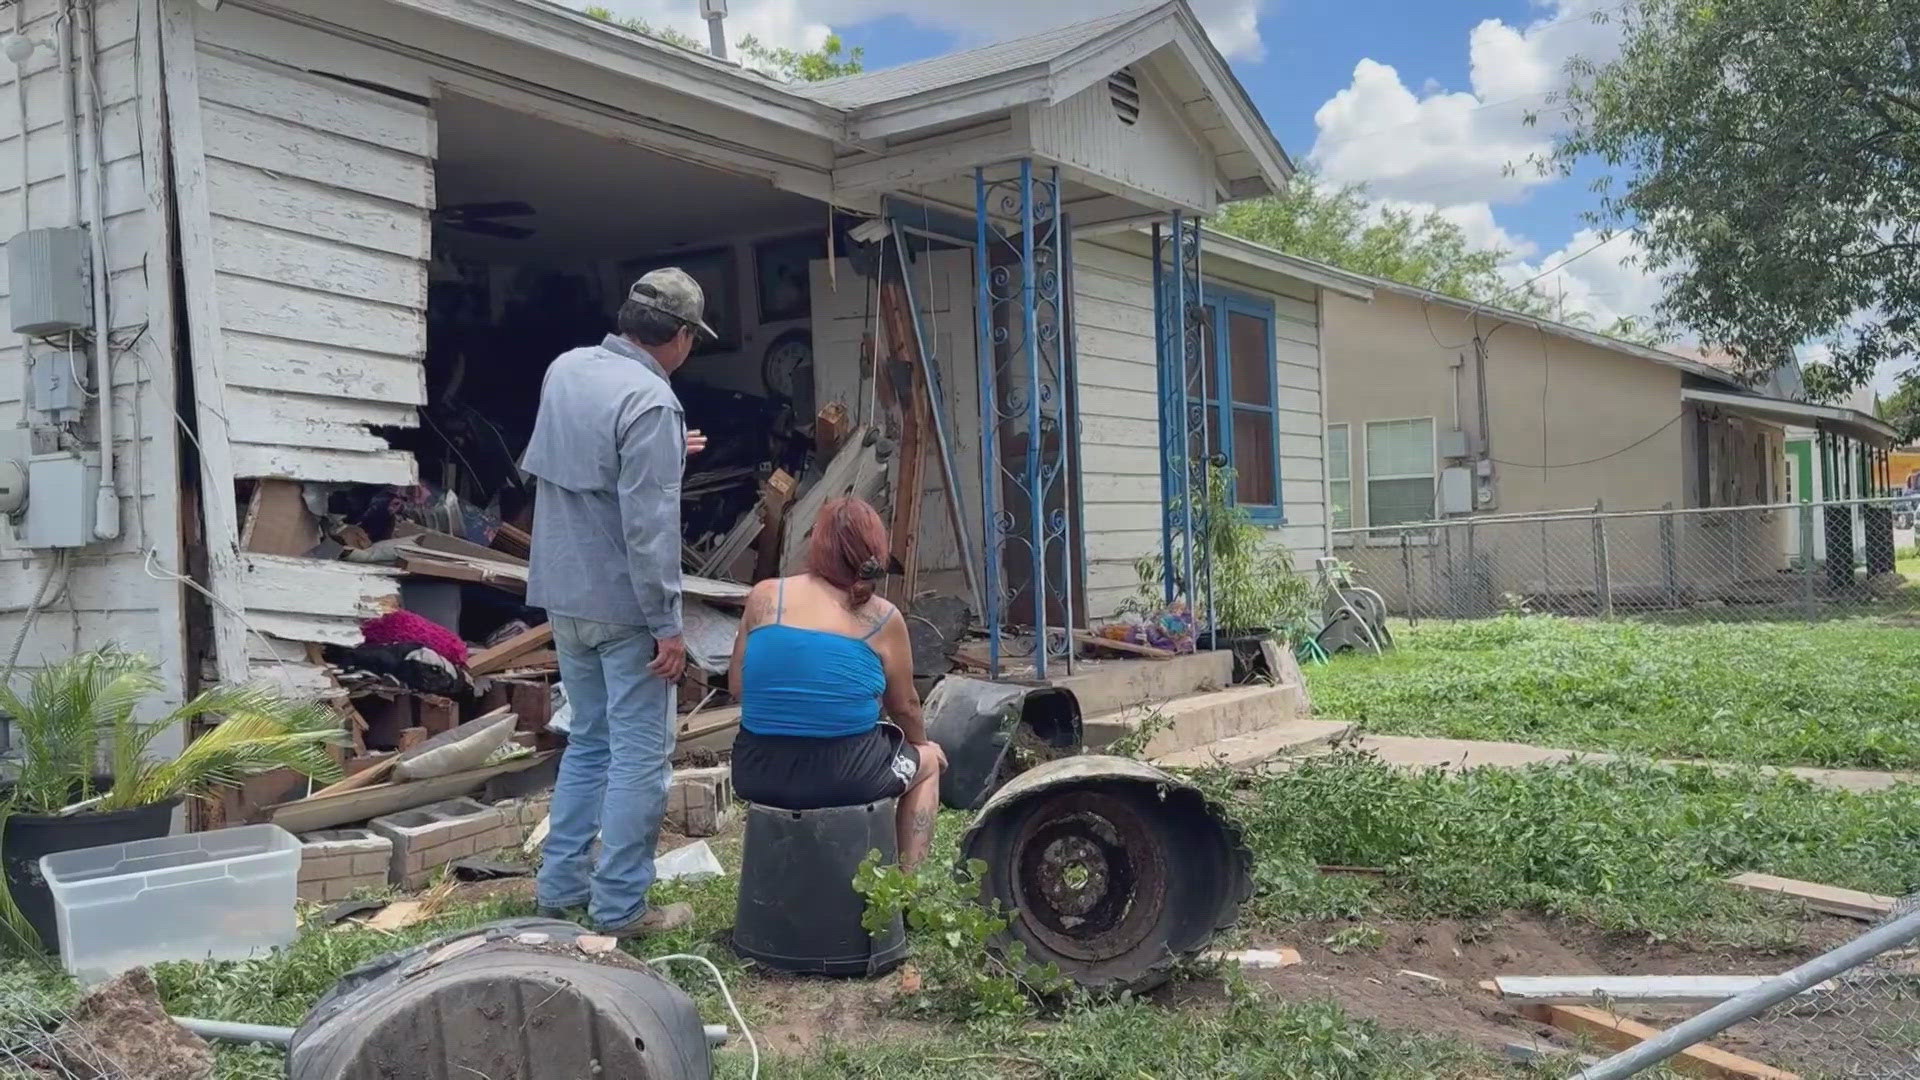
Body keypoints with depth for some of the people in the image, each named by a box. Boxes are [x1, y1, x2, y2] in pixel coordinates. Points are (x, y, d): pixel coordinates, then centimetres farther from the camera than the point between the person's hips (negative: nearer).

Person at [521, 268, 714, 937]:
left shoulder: (565, 369, 6)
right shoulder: (649, 400, -19)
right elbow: (649, 525, -22)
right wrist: (667, 623, -17)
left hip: (563, 594, 8)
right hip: (625, 604, -8)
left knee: (588, 740, 20)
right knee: (640, 755, 2)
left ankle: (560, 886, 26)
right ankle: (619, 907, 8)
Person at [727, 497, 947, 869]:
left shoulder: (763, 597, -1)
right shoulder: (883, 619, -5)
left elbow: (737, 687, 5)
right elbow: (905, 707, 7)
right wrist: (922, 743, 28)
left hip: (757, 775, 3)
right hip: (842, 778, -3)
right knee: (927, 760, 27)